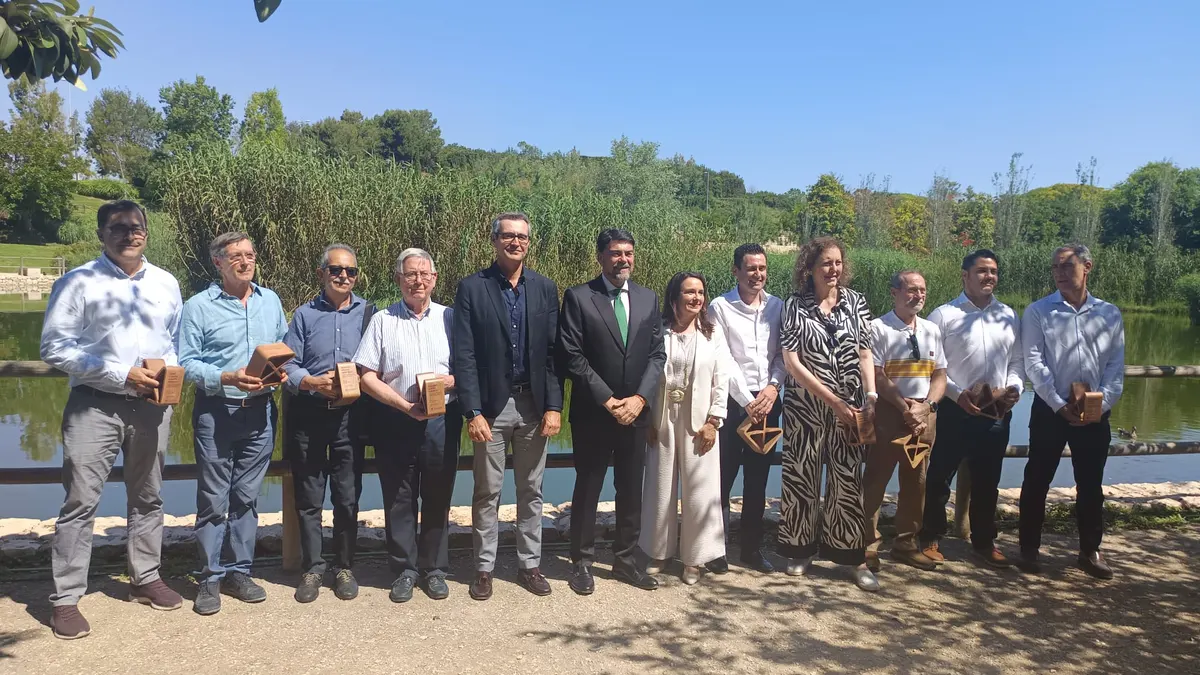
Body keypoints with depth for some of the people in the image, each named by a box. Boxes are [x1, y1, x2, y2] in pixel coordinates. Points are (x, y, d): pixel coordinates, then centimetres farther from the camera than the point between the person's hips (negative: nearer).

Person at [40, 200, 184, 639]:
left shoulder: (165, 284, 8)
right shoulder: (78, 282, -6)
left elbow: (178, 339, 16)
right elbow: (55, 348, -11)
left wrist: (170, 369, -6)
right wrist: (122, 374, -17)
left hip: (151, 406, 4)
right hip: (94, 405, -4)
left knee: (147, 497, 14)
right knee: (81, 502, -2)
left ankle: (146, 579, 29)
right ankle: (66, 599, 9)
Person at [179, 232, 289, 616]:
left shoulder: (271, 301, 10)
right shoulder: (198, 307, -3)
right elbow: (186, 363, -7)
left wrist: (281, 371, -4)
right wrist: (227, 378, -20)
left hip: (260, 412, 4)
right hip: (215, 412, -4)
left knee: (247, 497, 10)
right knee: (213, 499, 3)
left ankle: (238, 571, 22)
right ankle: (210, 577, 15)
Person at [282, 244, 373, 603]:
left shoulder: (367, 313, 2)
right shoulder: (305, 314, 3)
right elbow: (287, 365, -2)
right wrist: (313, 382, -18)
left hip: (350, 414, 0)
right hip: (308, 413, 0)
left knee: (348, 496, 7)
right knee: (309, 497, 9)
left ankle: (344, 567, 21)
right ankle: (312, 568, 21)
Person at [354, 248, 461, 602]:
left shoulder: (450, 318, 5)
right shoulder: (382, 321, 2)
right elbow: (367, 378, -2)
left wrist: (452, 380, -15)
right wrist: (406, 405, -12)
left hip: (442, 421, 1)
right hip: (396, 422, 0)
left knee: (438, 498, 8)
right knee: (399, 500, 7)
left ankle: (435, 569, 22)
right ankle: (405, 569, 21)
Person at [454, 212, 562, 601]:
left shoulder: (545, 289, 5)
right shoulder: (471, 288, -3)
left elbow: (554, 351, 3)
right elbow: (464, 356, -7)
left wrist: (554, 406, -4)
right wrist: (473, 412, -13)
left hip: (534, 404, 2)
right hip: (491, 404, -2)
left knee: (531, 490, 12)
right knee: (487, 492, 7)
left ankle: (529, 564, 25)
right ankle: (484, 567, 21)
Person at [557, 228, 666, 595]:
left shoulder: (648, 299, 8)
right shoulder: (578, 297, -6)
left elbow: (657, 354, 5)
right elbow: (571, 356, -11)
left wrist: (640, 398, -9)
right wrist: (607, 400, -14)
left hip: (636, 410, 4)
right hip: (592, 412, -4)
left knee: (631, 490, 11)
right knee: (587, 488, 6)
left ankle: (624, 560, 25)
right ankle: (581, 562, 20)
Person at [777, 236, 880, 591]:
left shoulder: (856, 302, 5)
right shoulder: (795, 306, -4)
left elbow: (865, 354, 8)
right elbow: (792, 362, -9)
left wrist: (870, 396, -7)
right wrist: (833, 401, -13)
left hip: (850, 407, 2)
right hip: (805, 406, -1)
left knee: (848, 479, 4)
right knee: (802, 477, 6)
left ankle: (854, 557, 15)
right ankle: (801, 550, 22)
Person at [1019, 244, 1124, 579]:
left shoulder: (1110, 314, 5)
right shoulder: (1038, 312, -3)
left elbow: (1116, 366, 3)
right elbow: (1034, 363, -9)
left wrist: (1102, 404, -11)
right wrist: (1060, 406, -15)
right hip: (1050, 410, -2)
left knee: (1091, 484, 11)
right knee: (1037, 481, 4)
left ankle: (1090, 551, 24)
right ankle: (1029, 548, 16)